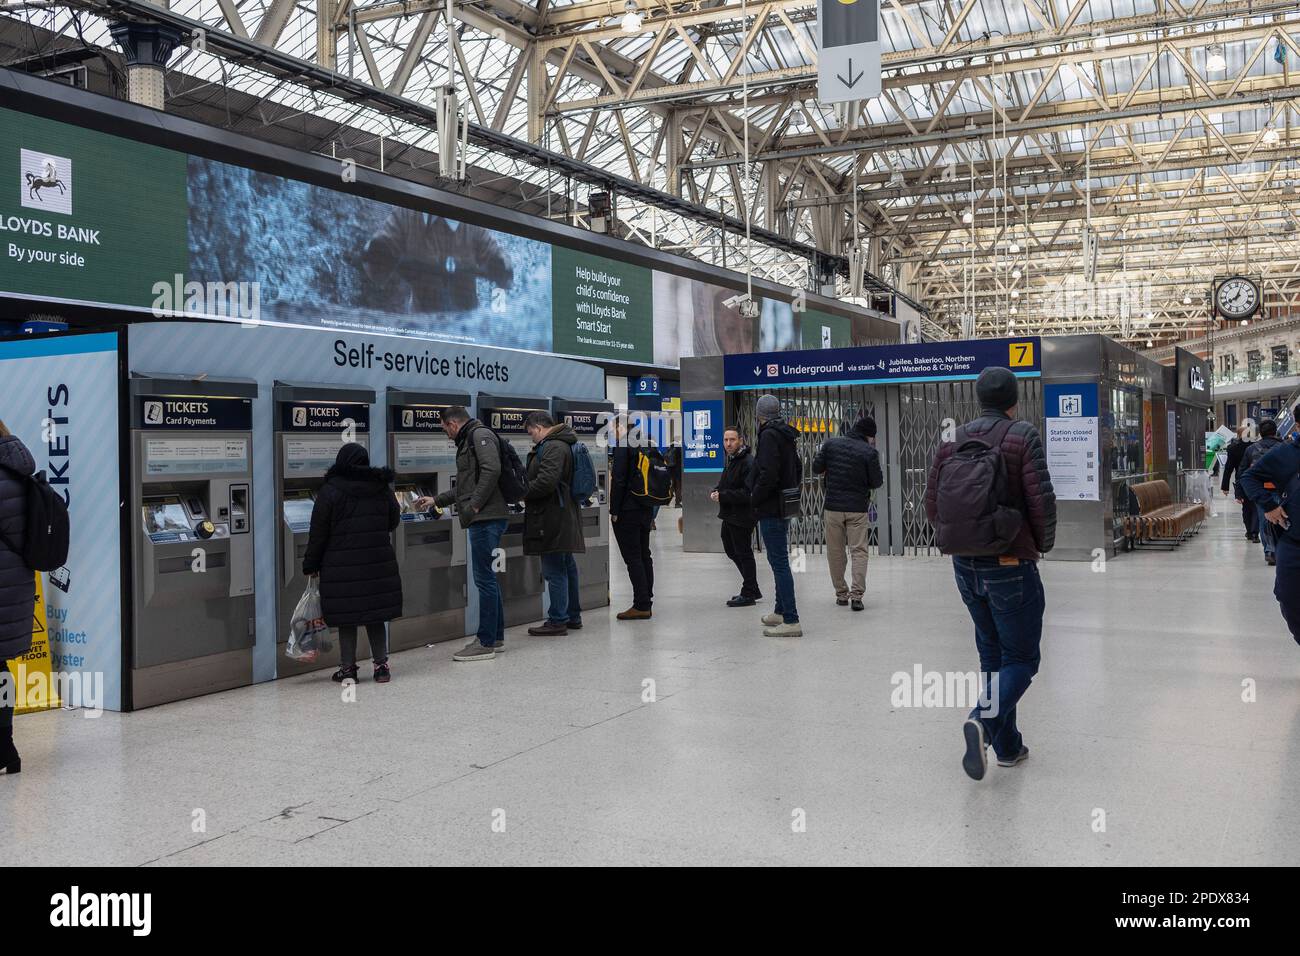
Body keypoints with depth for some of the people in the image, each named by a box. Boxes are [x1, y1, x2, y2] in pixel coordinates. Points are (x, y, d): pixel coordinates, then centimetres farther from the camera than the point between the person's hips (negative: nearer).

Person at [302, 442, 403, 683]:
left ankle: (348, 668, 11)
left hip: (342, 567, -3)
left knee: (346, 619, 5)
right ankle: (381, 665, 11)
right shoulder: (382, 488, 5)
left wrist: (311, 566, 4)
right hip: (379, 564, 3)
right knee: (376, 615, 11)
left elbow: (318, 533, -4)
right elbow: (394, 521, 15)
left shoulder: (329, 491, -5)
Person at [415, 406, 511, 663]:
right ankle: (496, 637, 21)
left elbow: (492, 470, -22)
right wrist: (436, 500, 36)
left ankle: (486, 643, -4)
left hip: (486, 517, -10)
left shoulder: (480, 435, -7)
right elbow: (465, 486, 33)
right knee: (487, 577, 14)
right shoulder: (468, 441, 24)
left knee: (484, 578, -7)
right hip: (483, 519, 10)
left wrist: (474, 506, -19)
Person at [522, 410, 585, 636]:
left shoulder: (552, 447, -17)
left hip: (552, 519, -11)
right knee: (567, 567, 16)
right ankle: (573, 615, 26)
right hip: (565, 516, 11)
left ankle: (557, 621, -1)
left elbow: (546, 481, -25)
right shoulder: (562, 444, 17)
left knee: (554, 570, -5)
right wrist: (525, 489, 18)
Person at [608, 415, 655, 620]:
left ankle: (641, 605, -8)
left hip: (627, 511, -8)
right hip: (646, 508, 8)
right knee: (644, 555, 12)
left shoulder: (623, 447, -12)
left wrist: (614, 511, -13)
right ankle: (646, 602, 16)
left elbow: (619, 480, -17)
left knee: (633, 558, -6)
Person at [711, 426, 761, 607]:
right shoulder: (731, 460, 15)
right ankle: (752, 590, 29)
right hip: (728, 515, 11)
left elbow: (748, 493, -26)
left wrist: (723, 496, -22)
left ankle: (748, 594, 10)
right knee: (731, 551, 18)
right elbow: (724, 483, 28)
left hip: (741, 517, -11)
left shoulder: (748, 462, -19)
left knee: (744, 554, -1)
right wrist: (716, 491, 5)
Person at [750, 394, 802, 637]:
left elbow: (768, 475, -24)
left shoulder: (769, 435, -16)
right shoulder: (786, 435, 14)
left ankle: (791, 621, -11)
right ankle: (780, 612, 33)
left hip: (770, 510, -10)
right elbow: (798, 472, 22)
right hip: (785, 507, 10)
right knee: (779, 560, 20)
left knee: (779, 562, -10)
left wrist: (755, 499, -12)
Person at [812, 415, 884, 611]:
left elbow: (816, 469, 5)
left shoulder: (831, 444, 0)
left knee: (835, 552, 10)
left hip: (832, 507, 2)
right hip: (858, 509, -2)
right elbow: (877, 482, -4)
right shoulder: (869, 452, -7)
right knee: (859, 551, 2)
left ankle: (841, 593, 14)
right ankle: (857, 594, -8)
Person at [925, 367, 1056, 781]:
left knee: (992, 654, 17)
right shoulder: (1023, 436, -10)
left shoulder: (953, 441, 4)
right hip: (1011, 565, -5)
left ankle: (1008, 746, 21)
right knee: (1021, 658, 4)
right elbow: (1041, 500, -15)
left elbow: (932, 505, 3)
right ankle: (984, 721, -20)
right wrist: (1043, 544, 2)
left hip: (966, 565, 5)